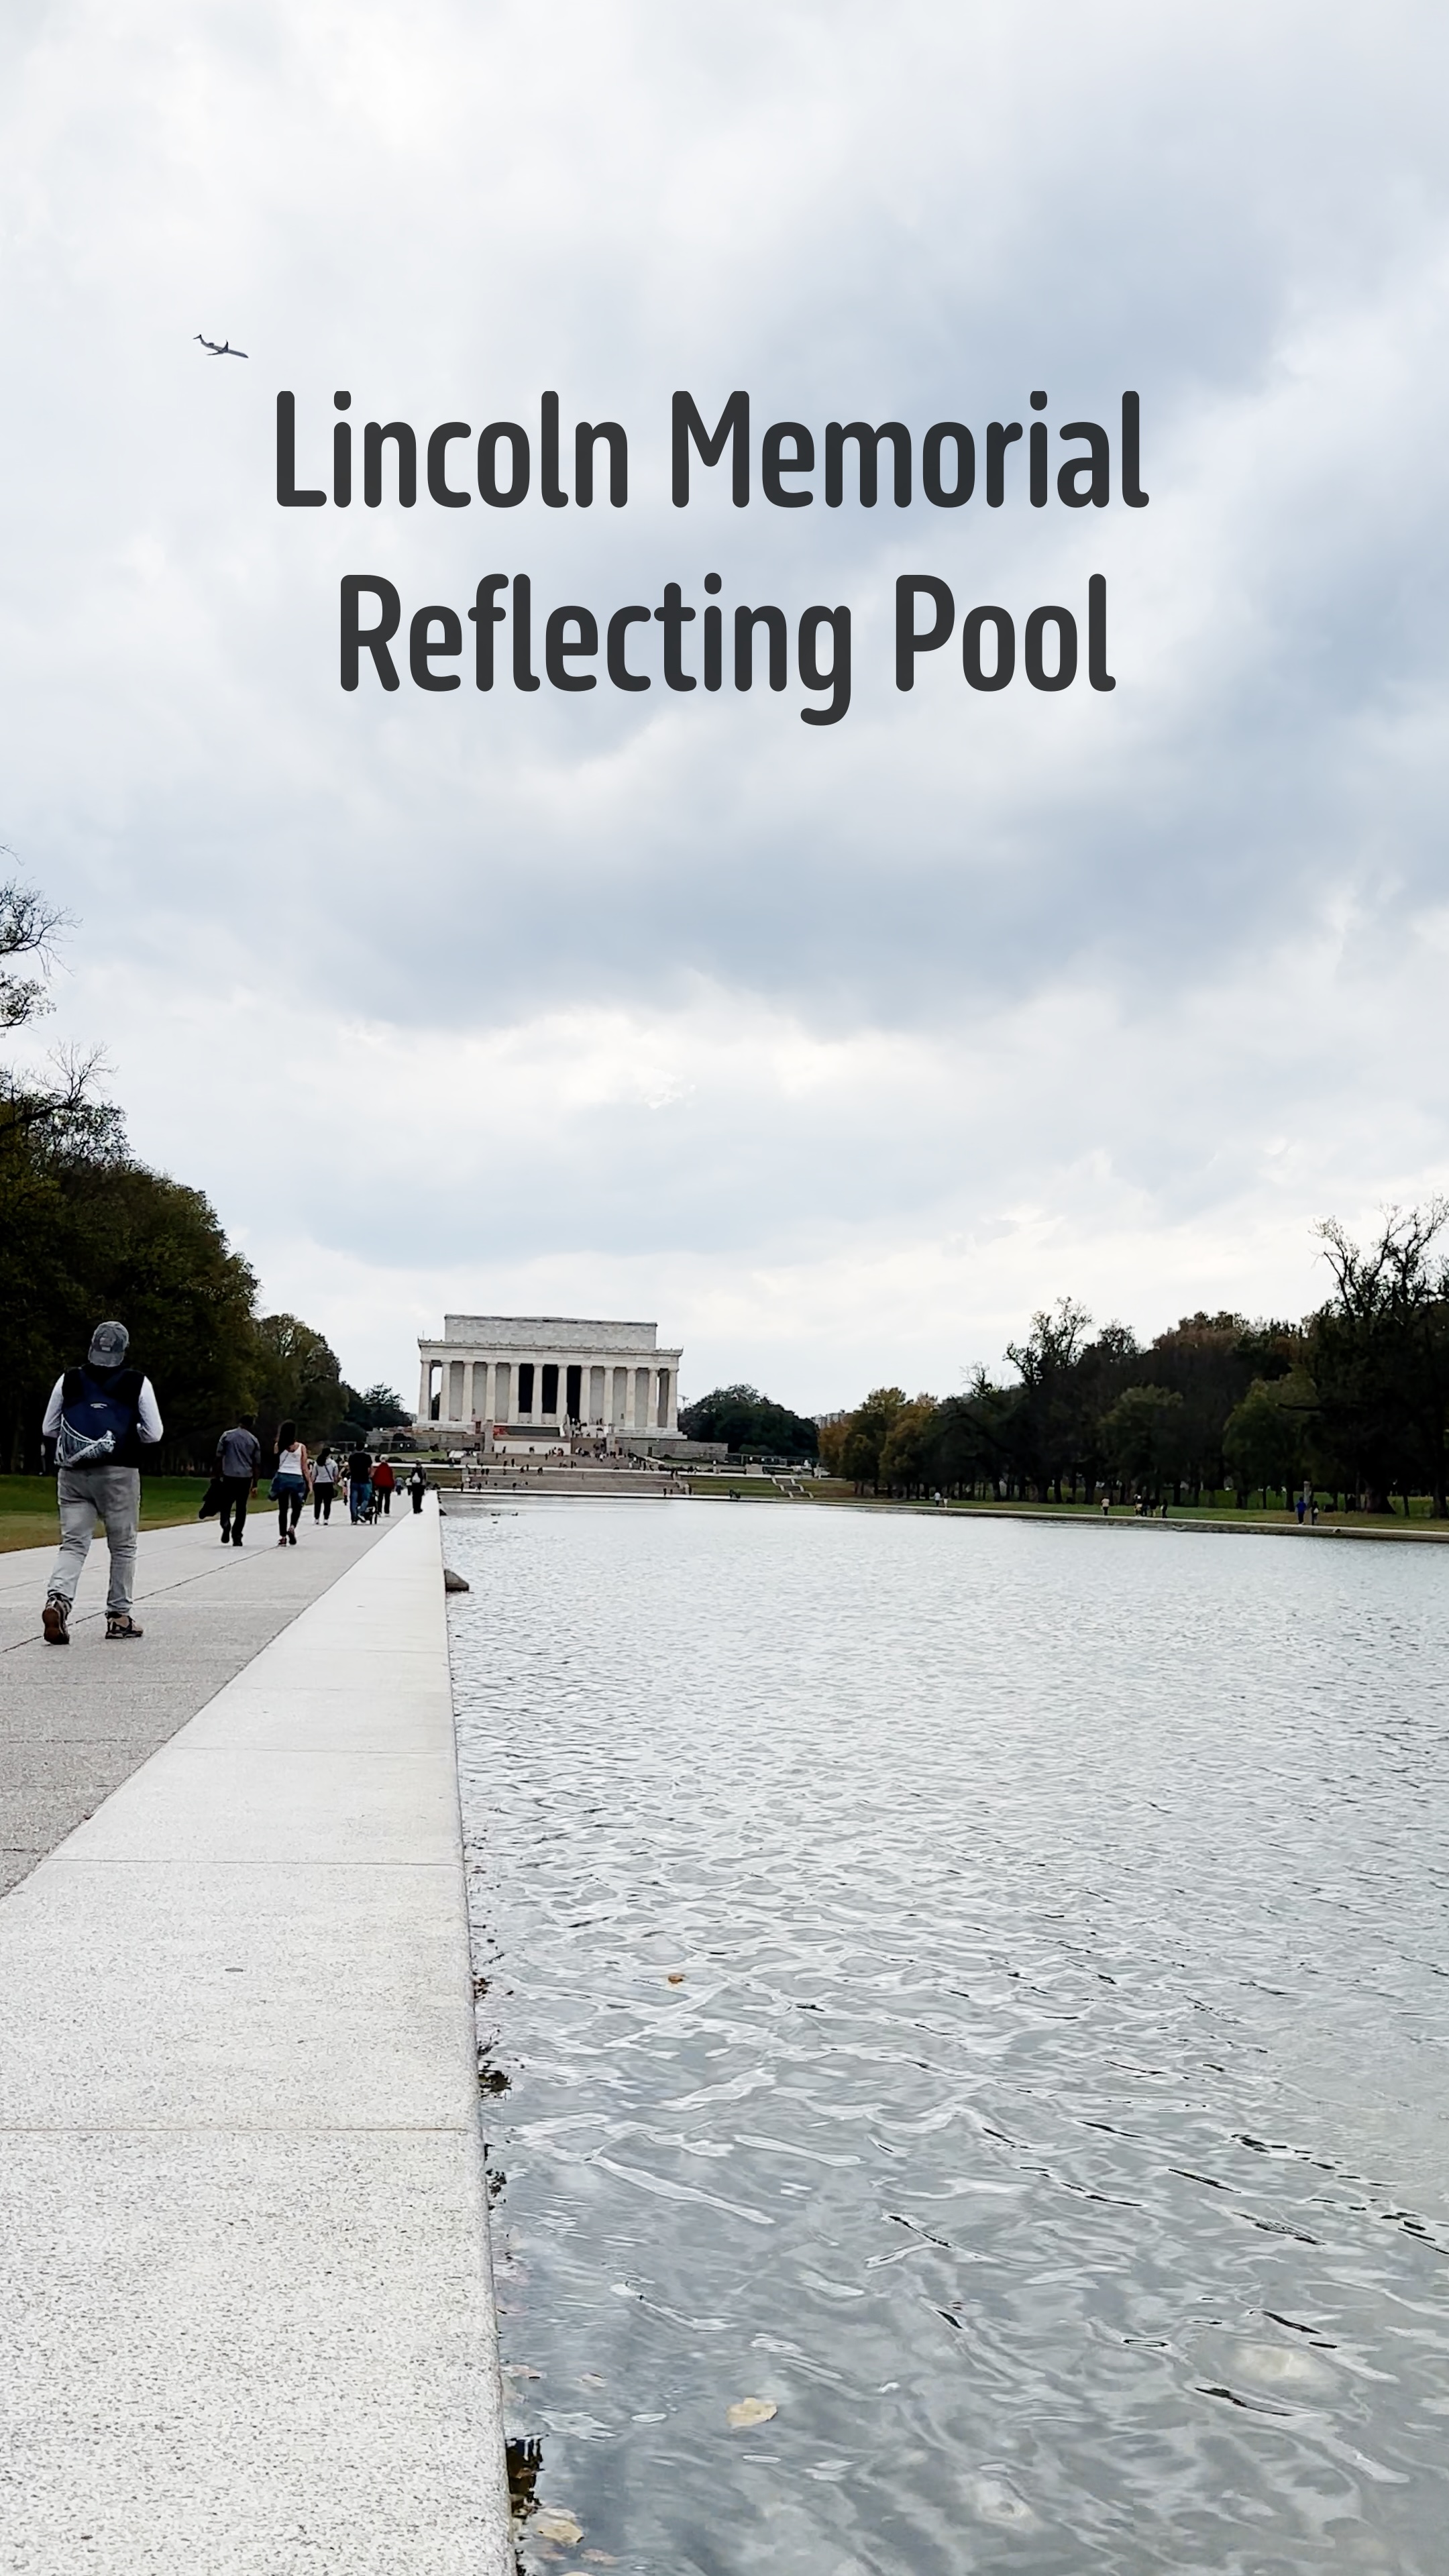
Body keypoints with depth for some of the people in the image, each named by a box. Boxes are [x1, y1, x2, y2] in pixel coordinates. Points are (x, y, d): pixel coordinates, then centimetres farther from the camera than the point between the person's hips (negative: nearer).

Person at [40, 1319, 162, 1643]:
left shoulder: (69, 1381, 5)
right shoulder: (137, 1383, -3)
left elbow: (48, 1430, 8)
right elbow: (153, 1435, -4)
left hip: (72, 1473, 2)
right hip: (119, 1472, -2)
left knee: (73, 1543, 6)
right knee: (123, 1546, 11)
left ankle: (57, 1599, -19)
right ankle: (119, 1617, 15)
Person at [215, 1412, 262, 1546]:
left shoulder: (227, 1436, 4)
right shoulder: (254, 1440, 8)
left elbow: (219, 1458, 1)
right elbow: (257, 1464, 7)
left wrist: (218, 1476, 7)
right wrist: (255, 1484, 11)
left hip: (229, 1476, -1)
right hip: (246, 1477, 1)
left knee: (226, 1504, 8)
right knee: (241, 1507, 8)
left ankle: (226, 1526, -19)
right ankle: (237, 1537, 4)